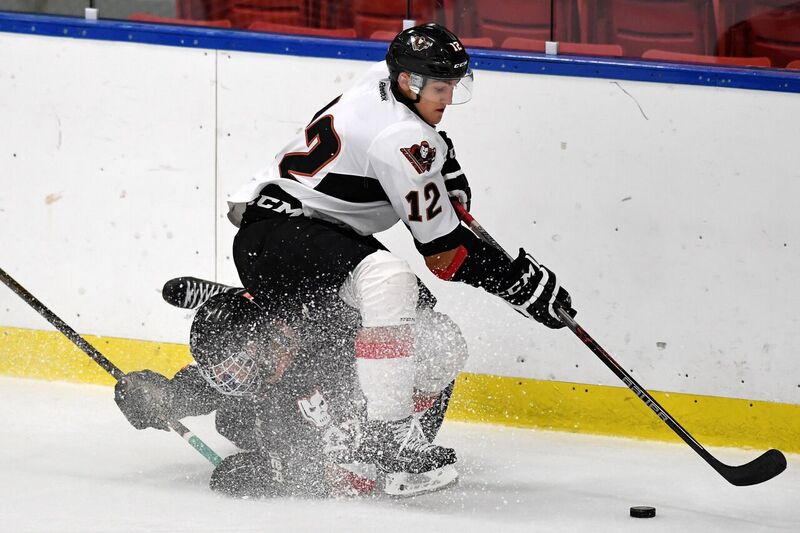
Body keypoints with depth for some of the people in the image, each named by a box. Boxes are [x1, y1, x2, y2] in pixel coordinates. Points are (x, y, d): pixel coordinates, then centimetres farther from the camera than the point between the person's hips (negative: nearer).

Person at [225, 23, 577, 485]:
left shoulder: (382, 80, 5)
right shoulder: (400, 138, -23)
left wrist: (443, 160, 27)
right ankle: (391, 438, -36)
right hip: (274, 234, -11)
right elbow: (444, 252, -19)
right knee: (389, 280, -36)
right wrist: (523, 280, -15)